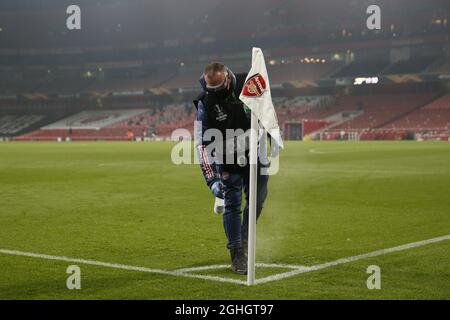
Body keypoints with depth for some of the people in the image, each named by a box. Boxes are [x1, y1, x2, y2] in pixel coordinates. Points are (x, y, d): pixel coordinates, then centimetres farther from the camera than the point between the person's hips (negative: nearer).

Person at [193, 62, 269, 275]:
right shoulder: (205, 103, -19)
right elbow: (202, 144, -19)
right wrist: (211, 178, -26)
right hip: (228, 160, -3)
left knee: (257, 199, 10)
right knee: (232, 203, -7)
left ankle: (245, 239, 32)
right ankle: (237, 255, 0)